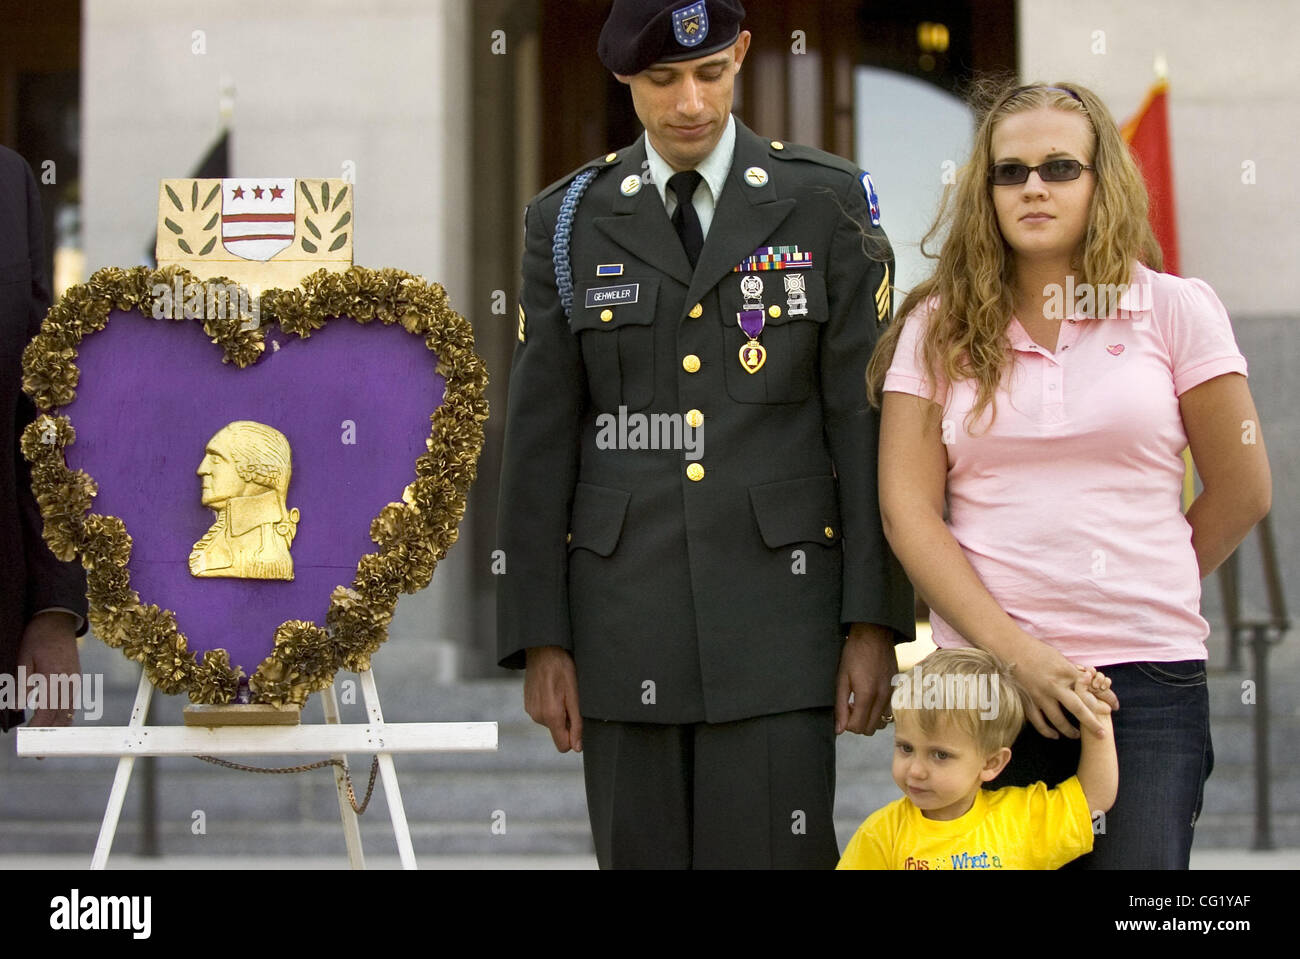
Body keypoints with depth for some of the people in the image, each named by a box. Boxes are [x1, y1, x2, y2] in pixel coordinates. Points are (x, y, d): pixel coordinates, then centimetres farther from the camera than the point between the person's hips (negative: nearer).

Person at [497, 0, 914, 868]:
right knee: (640, 853, 6)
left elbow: (866, 421, 0)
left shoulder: (827, 205, 3)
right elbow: (539, 440, 7)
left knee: (777, 854, -6)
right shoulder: (570, 223, 7)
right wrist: (540, 639, 2)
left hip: (778, 612, -2)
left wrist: (875, 623, -6)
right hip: (626, 622, 2)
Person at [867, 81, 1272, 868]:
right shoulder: (939, 328, 7)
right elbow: (909, 507, 0)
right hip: (984, 672, 1)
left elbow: (1242, 491, 9)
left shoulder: (1175, 311, 4)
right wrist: (1013, 648, -10)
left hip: (1150, 682, -1)